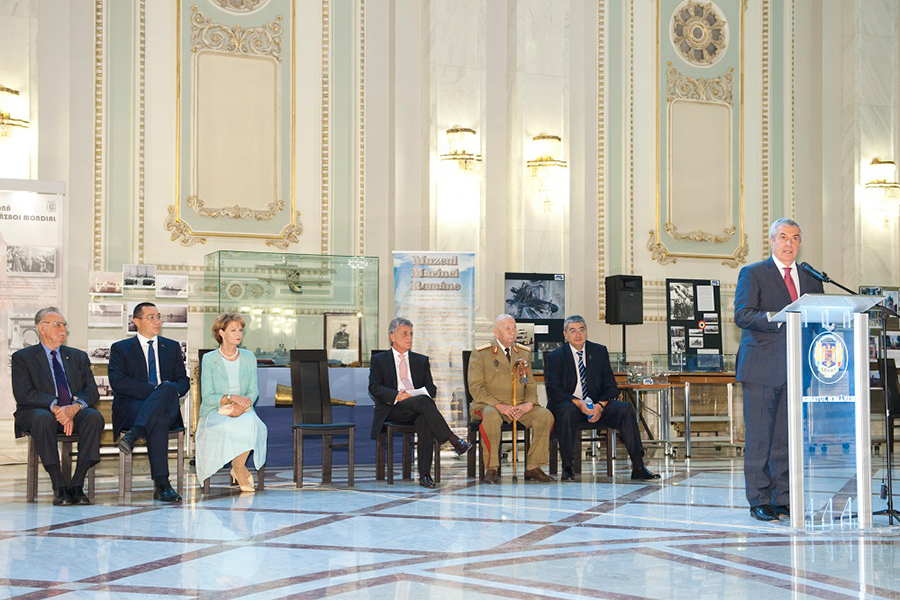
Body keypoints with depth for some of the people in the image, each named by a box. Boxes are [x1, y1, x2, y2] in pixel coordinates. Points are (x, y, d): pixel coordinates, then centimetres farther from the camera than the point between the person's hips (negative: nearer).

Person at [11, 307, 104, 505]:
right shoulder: (23, 357, 8)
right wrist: (55, 407, -23)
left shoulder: (79, 357, 19)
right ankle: (59, 487, -36)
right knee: (43, 418, -38)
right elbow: (23, 394, -8)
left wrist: (75, 407, -18)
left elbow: (92, 391, 6)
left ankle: (77, 485, -32)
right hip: (37, 412, -3)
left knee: (94, 416, -30)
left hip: (74, 413, 3)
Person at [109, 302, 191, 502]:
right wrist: (152, 390, -16)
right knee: (159, 420, -40)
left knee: (169, 389, -37)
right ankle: (161, 484, -45)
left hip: (167, 405, 3)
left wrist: (169, 390, -11)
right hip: (130, 408, -3)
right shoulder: (121, 349, 13)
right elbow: (117, 382, -5)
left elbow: (184, 381, 16)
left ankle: (134, 434, -49)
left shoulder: (172, 347, 24)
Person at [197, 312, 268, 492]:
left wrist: (241, 404, -15)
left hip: (244, 411, 2)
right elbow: (207, 397, -4)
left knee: (252, 424, -33)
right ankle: (240, 470, -14)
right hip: (215, 412, -2)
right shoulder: (209, 359, 1)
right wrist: (231, 398, -20)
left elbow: (254, 391, 6)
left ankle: (238, 468, -15)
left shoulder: (249, 357, 12)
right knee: (233, 428, -36)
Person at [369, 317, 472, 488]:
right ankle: (454, 440, -39)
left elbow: (431, 389, 11)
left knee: (425, 418, -36)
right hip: (392, 409, -2)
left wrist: (413, 393, -11)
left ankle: (424, 474, -38)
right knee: (424, 401, -34)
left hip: (418, 408, 3)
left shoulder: (421, 360, 23)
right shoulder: (379, 360, 14)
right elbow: (374, 387, -1)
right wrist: (397, 396, -18)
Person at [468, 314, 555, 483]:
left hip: (520, 406, 5)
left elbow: (531, 385, 16)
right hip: (489, 404, -4)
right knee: (491, 416, -39)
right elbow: (475, 387, -7)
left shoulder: (523, 353, 18)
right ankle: (491, 469, -29)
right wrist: (499, 406, -21)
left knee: (545, 415, -21)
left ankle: (532, 467, -14)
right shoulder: (480, 354, 1)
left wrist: (529, 403, -8)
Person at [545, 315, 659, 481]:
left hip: (596, 405, 3)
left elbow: (611, 386, 4)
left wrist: (600, 405, -15)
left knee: (626, 409, -21)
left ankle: (638, 467, -24)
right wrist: (578, 403, -24)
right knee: (567, 410, -38)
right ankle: (567, 468, -29)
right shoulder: (555, 356, 0)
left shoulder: (600, 351, 8)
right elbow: (553, 390, -9)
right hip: (568, 404, -3)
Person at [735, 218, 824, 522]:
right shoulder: (752, 274, 3)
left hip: (797, 368, 5)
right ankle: (759, 501, 3)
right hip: (763, 368, -4)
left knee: (789, 437, 5)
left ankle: (783, 499, 12)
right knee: (759, 437, -3)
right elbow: (742, 315, -9)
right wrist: (781, 319, -20)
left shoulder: (810, 277, 18)